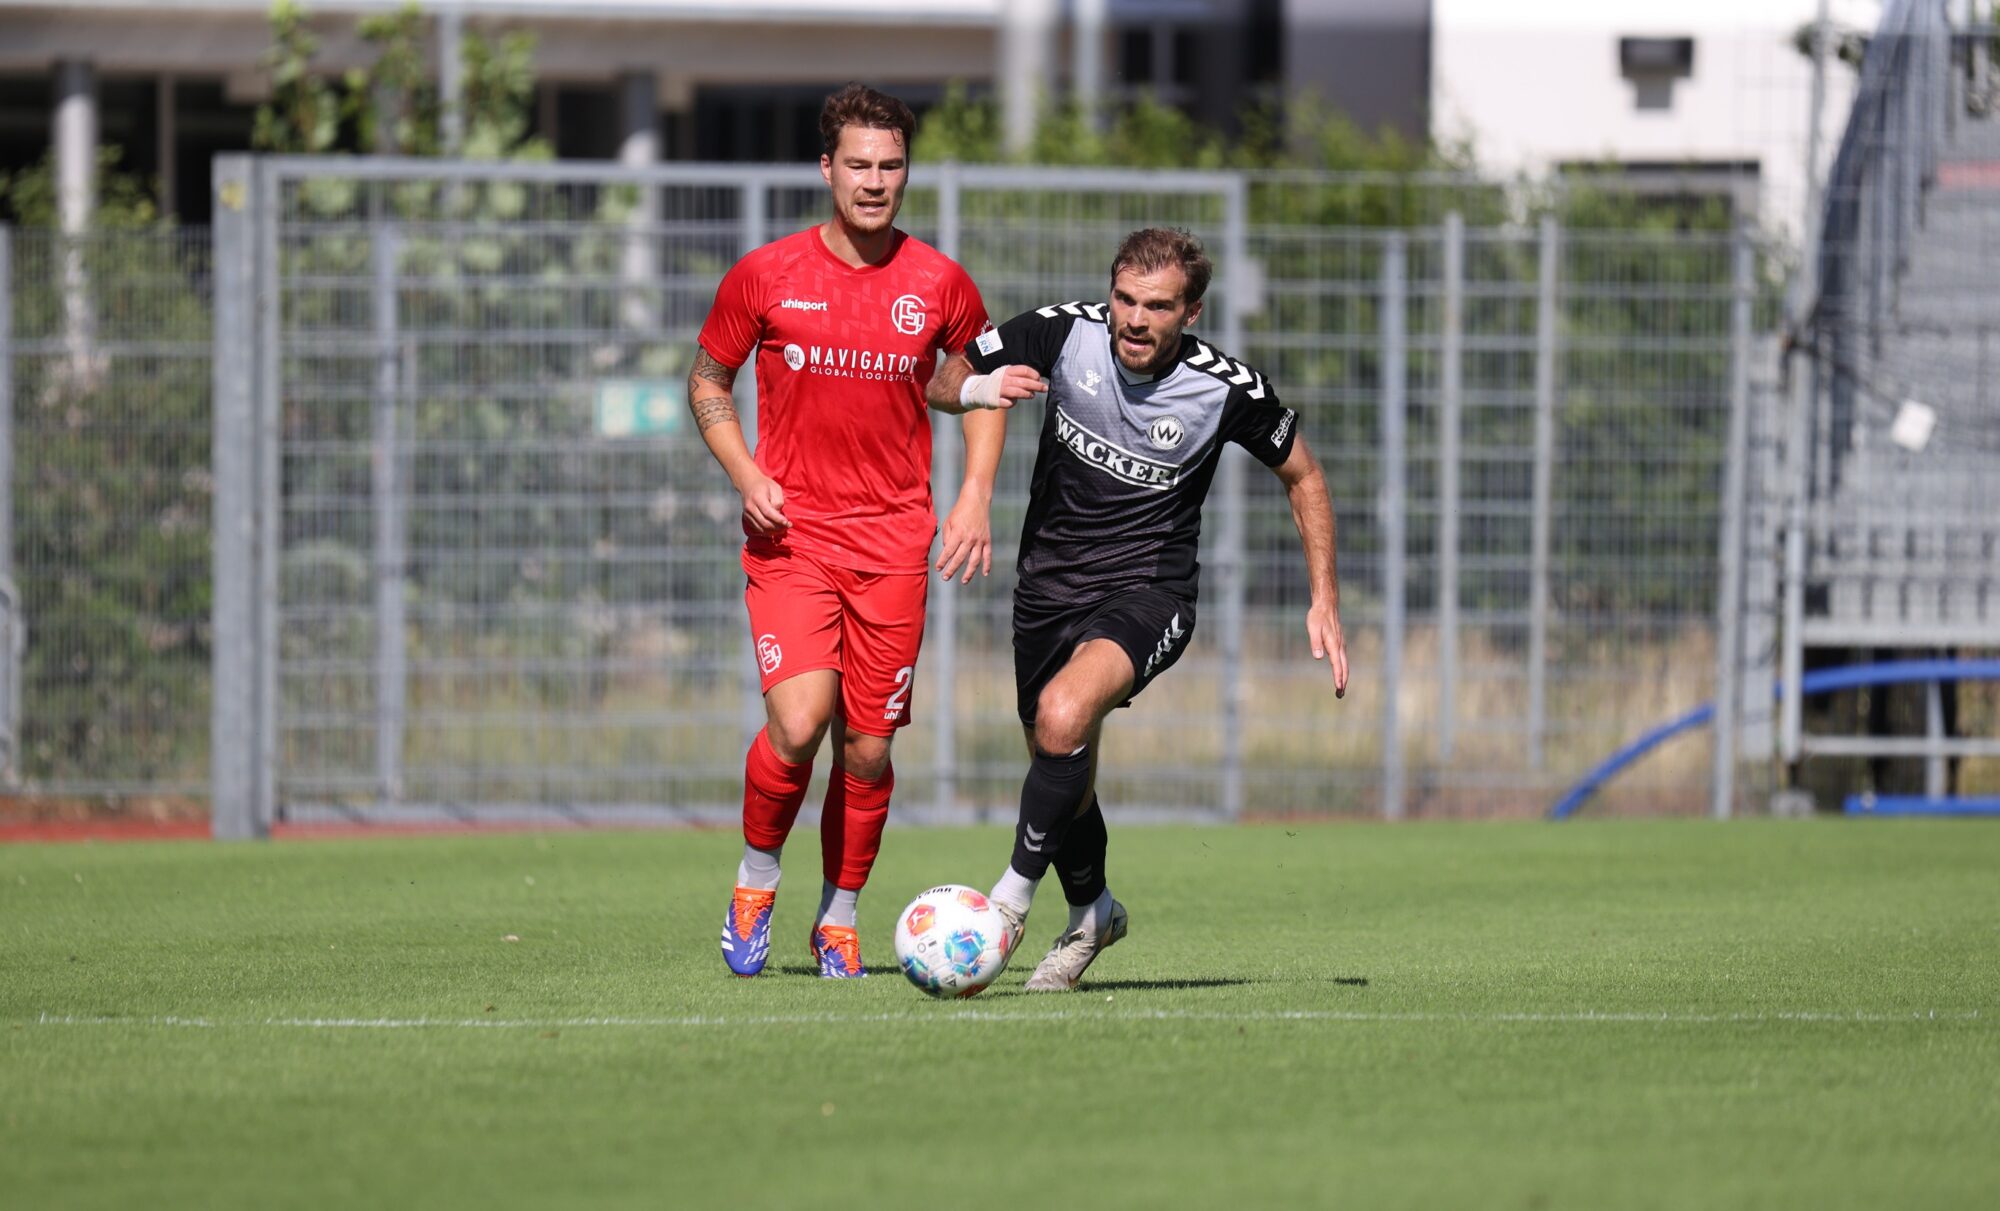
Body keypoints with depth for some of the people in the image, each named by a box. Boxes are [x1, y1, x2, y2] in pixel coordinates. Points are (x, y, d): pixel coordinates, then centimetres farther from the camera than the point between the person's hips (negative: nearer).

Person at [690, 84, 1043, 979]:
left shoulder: (938, 285, 2)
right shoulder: (765, 276, -1)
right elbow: (707, 379, 11)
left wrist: (975, 495, 4)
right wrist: (746, 475, -5)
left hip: (894, 536, 2)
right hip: (790, 532, -2)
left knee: (868, 748, 1)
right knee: (798, 721, -19)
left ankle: (838, 919, 20)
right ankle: (756, 880, 6)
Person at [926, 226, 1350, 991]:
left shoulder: (1228, 390, -14)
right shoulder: (1062, 332, -11)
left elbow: (1302, 475, 4)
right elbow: (938, 381, 1)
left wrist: (1325, 602, 1)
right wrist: (978, 388, -24)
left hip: (1147, 591, -4)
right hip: (1049, 581, 4)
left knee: (1064, 714, -31)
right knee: (1060, 769, 15)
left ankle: (1013, 897, -17)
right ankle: (1091, 913, 43)